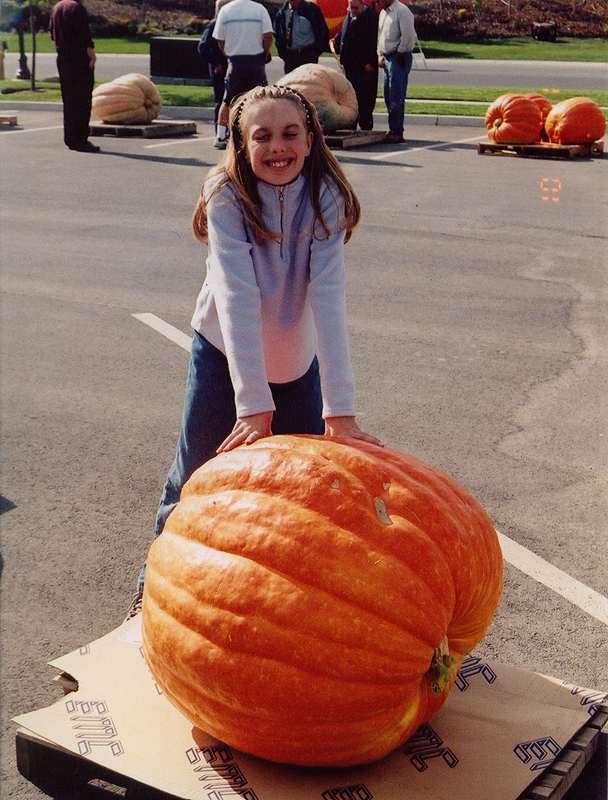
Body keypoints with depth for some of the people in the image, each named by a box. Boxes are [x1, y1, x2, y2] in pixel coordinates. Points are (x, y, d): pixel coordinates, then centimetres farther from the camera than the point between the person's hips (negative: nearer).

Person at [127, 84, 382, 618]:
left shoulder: (325, 198, -20)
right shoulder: (227, 196, -24)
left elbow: (329, 298, -30)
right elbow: (237, 297, -34)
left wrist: (340, 409, -38)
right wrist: (254, 406, -42)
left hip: (297, 359, 2)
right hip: (224, 354, -1)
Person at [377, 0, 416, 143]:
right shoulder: (383, 12, 17)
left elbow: (408, 37, -16)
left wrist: (399, 55, -11)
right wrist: (380, 55, 13)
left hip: (399, 58, -9)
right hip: (387, 59, 9)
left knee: (396, 97, -10)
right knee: (388, 97, 9)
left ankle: (397, 132, -7)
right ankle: (392, 131, 15)